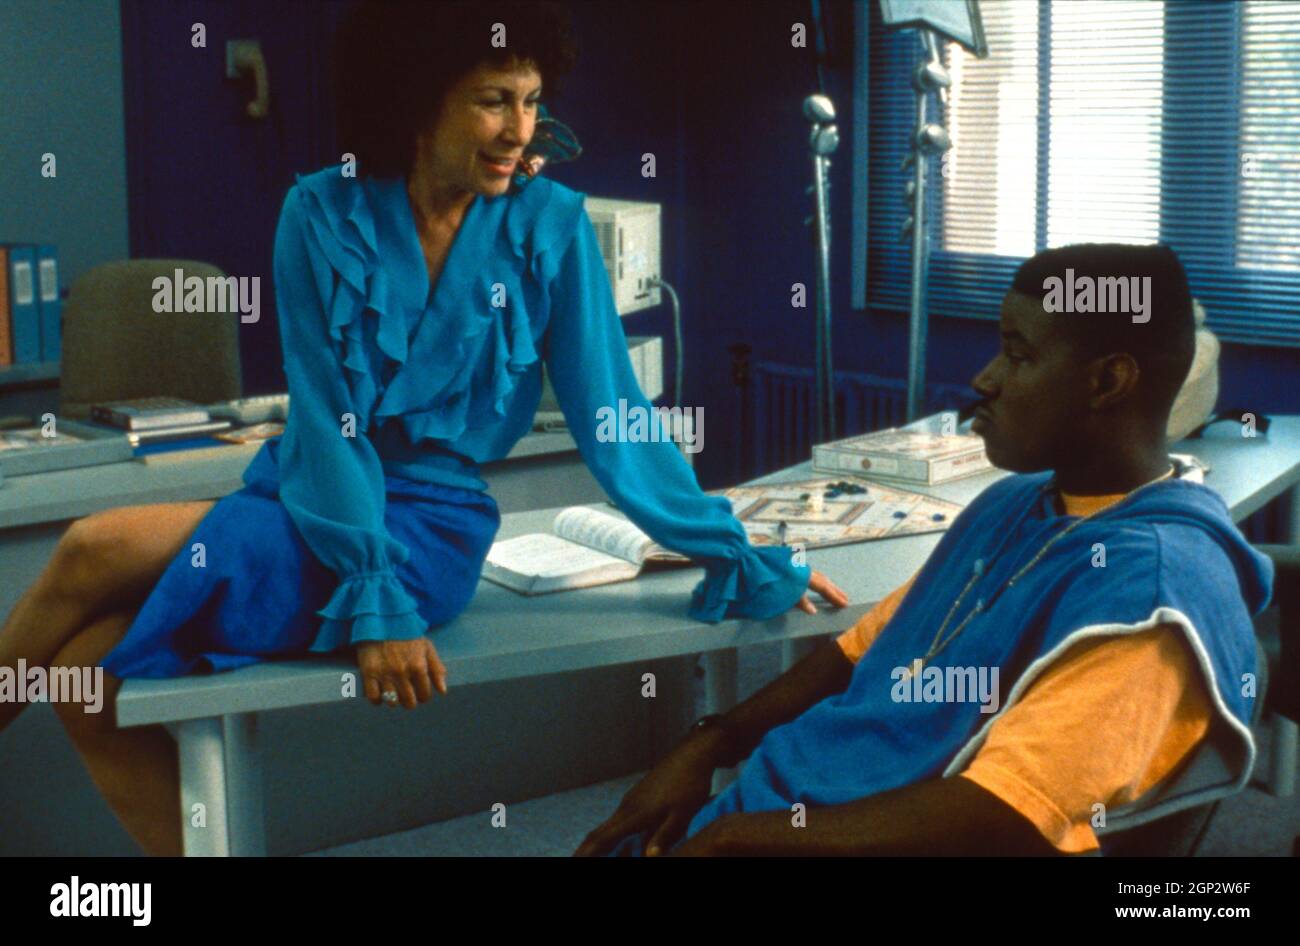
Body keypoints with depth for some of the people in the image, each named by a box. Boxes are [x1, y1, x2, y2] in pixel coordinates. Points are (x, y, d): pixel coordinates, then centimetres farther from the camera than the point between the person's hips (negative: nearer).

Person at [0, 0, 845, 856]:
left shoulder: (551, 226, -8)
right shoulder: (324, 213, -6)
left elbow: (612, 416, -4)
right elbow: (325, 419, -11)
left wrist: (744, 566, -5)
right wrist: (377, 595, -23)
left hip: (424, 527, -3)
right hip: (308, 504, 3)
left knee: (95, 554, -21)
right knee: (88, 674, -14)